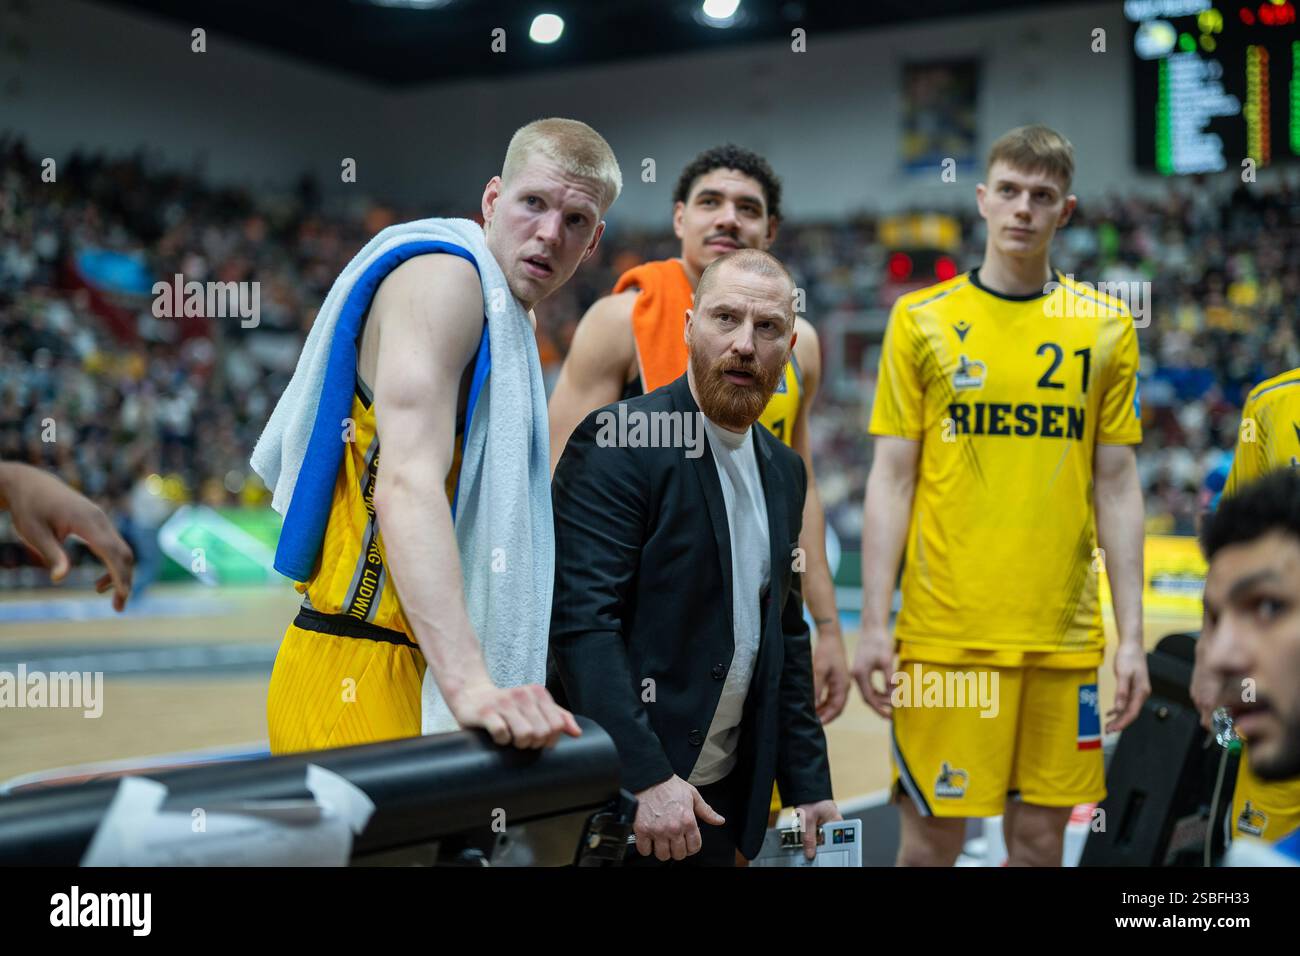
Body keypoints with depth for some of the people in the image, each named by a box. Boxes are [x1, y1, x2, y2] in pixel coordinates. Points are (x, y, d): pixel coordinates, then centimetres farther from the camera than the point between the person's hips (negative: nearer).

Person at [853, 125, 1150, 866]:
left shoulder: (1106, 327, 6)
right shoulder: (922, 319, 2)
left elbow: (1117, 488, 7)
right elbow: (891, 479, 1)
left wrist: (1132, 636, 2)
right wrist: (874, 625, -5)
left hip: (1065, 635, 2)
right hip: (944, 632, -2)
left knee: (1041, 840, 10)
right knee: (933, 838, 3)